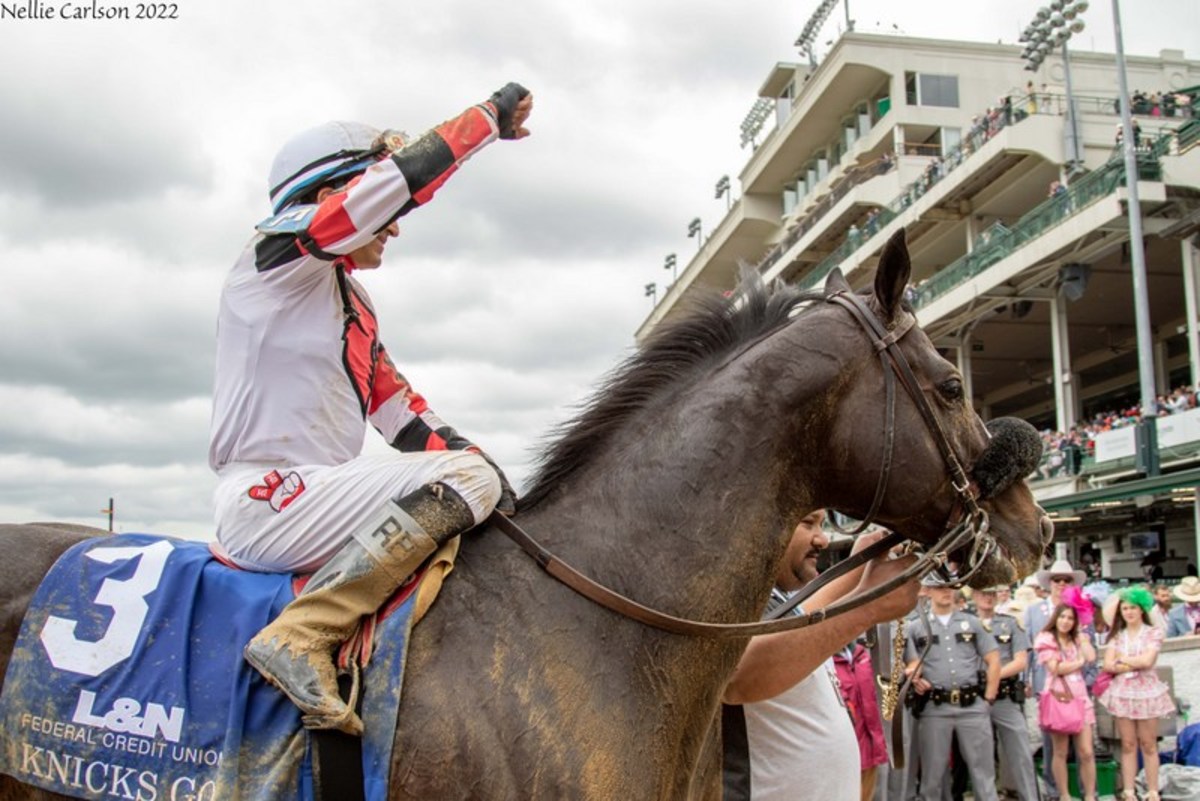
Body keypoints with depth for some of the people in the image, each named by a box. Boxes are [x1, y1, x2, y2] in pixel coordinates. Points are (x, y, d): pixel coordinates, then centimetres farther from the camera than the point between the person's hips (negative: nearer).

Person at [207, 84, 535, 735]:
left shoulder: (353, 303, 23)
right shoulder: (280, 252, -2)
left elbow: (405, 417, 16)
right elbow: (403, 177, -15)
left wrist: (497, 495, 3)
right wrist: (494, 114, -1)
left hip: (319, 500, 10)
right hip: (267, 502, -10)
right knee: (469, 478, -23)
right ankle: (301, 636, -26)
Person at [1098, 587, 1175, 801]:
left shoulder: (1153, 632, 0)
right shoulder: (1116, 635, 8)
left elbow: (1147, 661, -13)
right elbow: (1108, 665, -2)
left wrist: (1123, 659, -2)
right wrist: (1135, 664, -9)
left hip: (1146, 691, -2)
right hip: (1122, 692, 2)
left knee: (1148, 744, 2)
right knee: (1128, 745, 5)